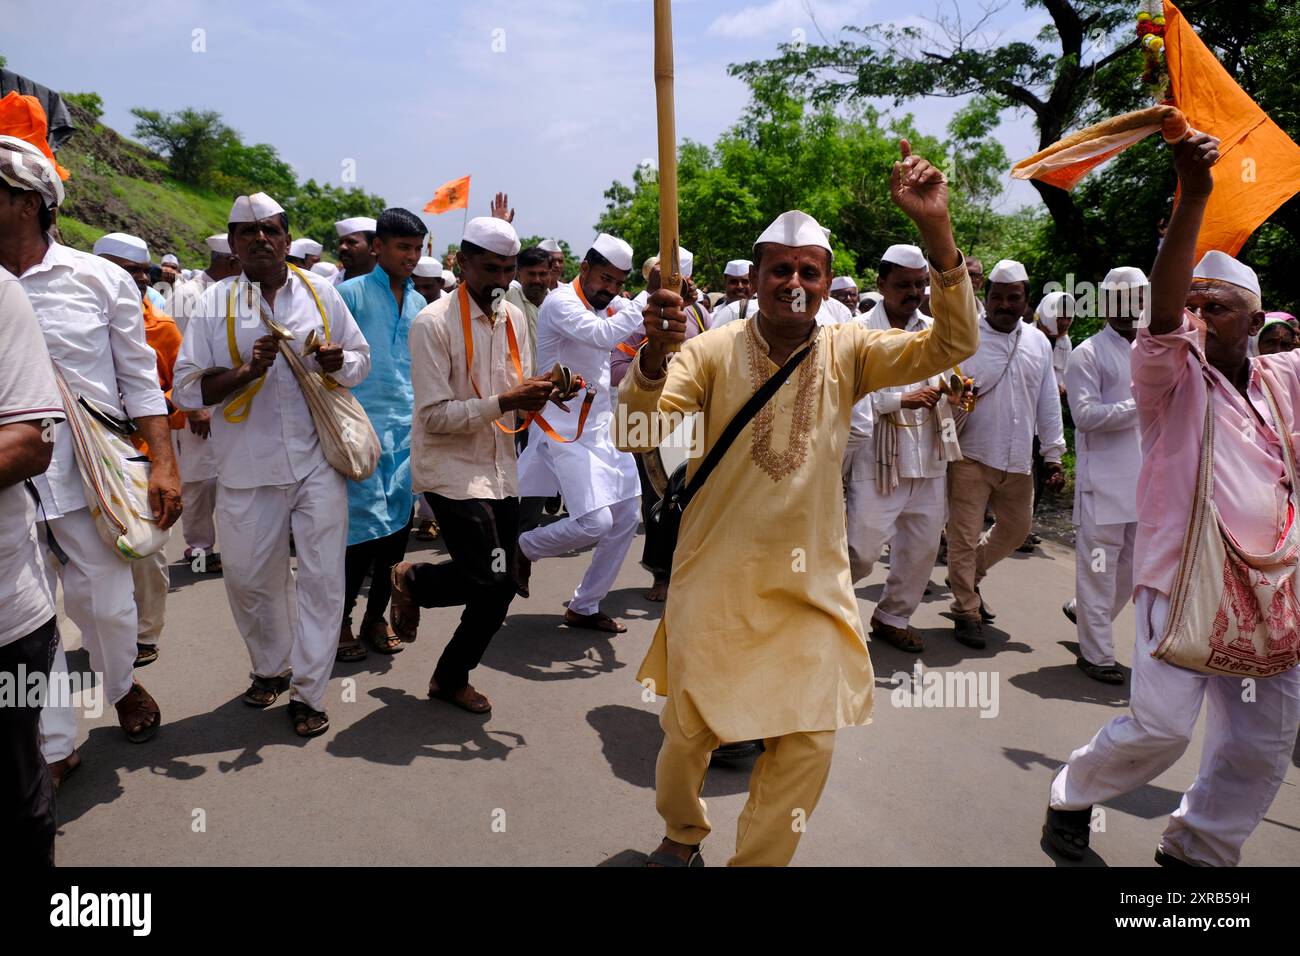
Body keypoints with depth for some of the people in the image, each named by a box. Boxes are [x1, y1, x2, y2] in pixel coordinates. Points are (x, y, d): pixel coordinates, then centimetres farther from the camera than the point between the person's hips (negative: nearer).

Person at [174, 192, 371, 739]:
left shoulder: (320, 292, 6)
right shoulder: (216, 304, 3)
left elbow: (361, 358, 13)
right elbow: (187, 388, -1)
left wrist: (337, 361, -10)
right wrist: (247, 370, -17)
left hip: (318, 460, 0)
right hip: (248, 466, 0)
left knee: (322, 576, 1)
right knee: (248, 576, 9)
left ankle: (307, 693, 14)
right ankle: (270, 669, 34)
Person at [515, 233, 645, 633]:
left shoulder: (606, 308, 14)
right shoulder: (561, 302, -12)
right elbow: (601, 335, -30)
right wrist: (634, 310, -17)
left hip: (603, 427, 9)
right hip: (566, 430, -9)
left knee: (624, 520, 8)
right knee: (595, 521, -19)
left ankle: (584, 607, 20)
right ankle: (523, 548, 10)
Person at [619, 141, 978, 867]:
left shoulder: (848, 353, -2)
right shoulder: (715, 351, -7)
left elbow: (950, 347, -14)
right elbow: (638, 430, -17)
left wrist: (937, 229, -25)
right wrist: (655, 353, -38)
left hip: (811, 579, 1)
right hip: (719, 577, -1)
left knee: (809, 739, 7)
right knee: (690, 729, 12)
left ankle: (759, 858, 32)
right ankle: (683, 836, 43)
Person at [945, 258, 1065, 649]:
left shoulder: (1038, 343, 10)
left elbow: (1049, 403, 13)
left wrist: (1054, 456, 11)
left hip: (1017, 460, 5)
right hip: (971, 455, -5)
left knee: (1016, 528, 16)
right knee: (964, 536, -2)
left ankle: (966, 576, 38)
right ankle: (966, 611, 13)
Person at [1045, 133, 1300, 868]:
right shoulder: (1173, 377, -5)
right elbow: (1162, 308, -22)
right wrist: (1194, 196, -33)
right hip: (1187, 577, -6)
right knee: (1163, 723, -9)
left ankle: (1198, 847, 30)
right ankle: (1073, 798, 18)